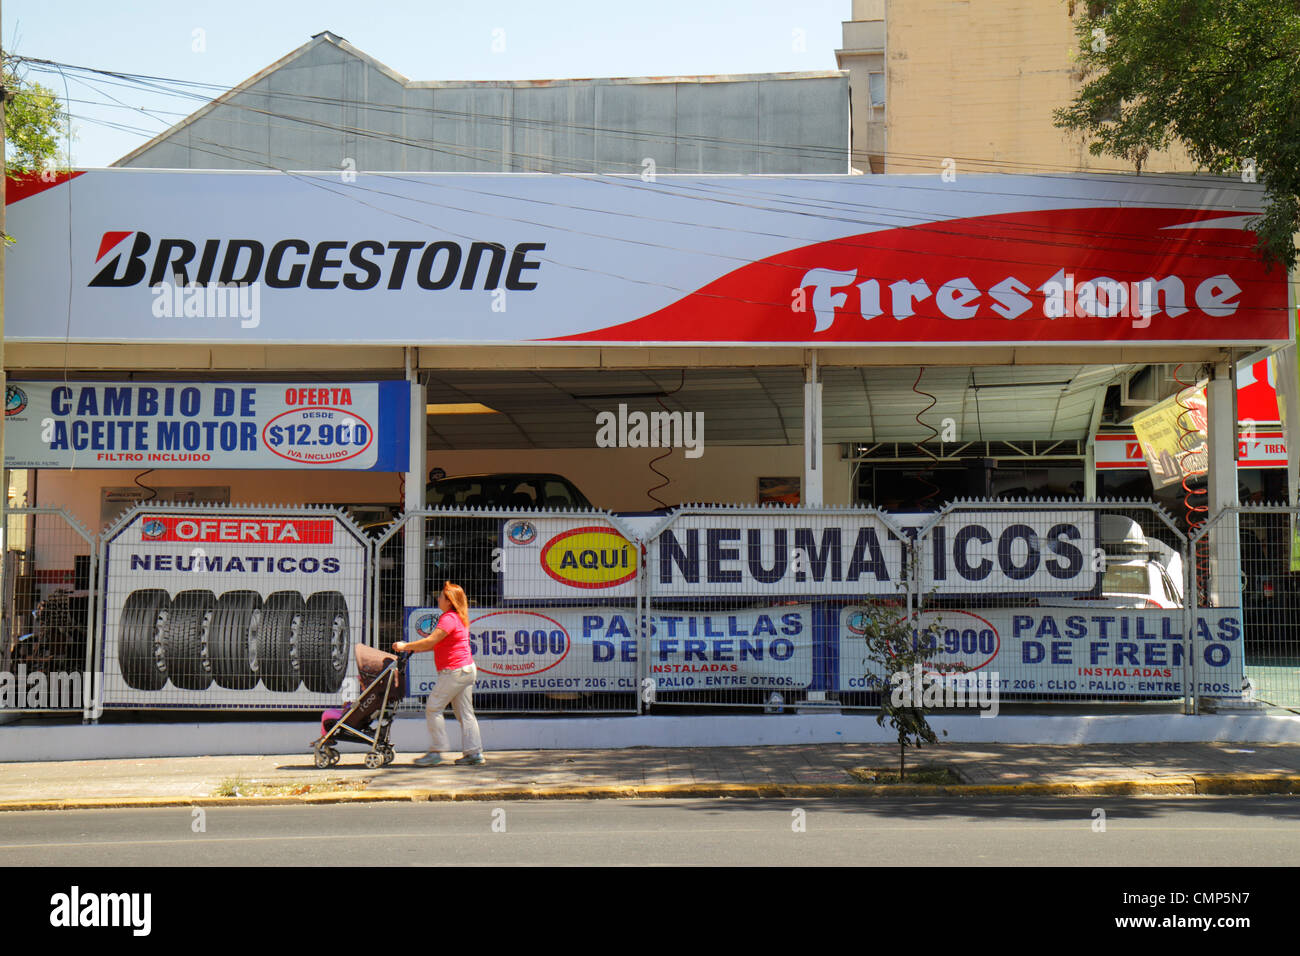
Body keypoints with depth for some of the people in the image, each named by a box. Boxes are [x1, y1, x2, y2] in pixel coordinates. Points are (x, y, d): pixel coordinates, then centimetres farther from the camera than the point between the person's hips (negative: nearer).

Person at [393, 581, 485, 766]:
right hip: (467, 669, 10)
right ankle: (474, 752, 9)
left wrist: (405, 646, -12)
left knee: (433, 707, -6)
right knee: (464, 712, 10)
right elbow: (438, 644, 22)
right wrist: (415, 648, 17)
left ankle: (436, 752, -6)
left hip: (455, 672, -10)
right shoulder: (458, 617, 18)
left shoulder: (449, 618, -15)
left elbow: (431, 641, -20)